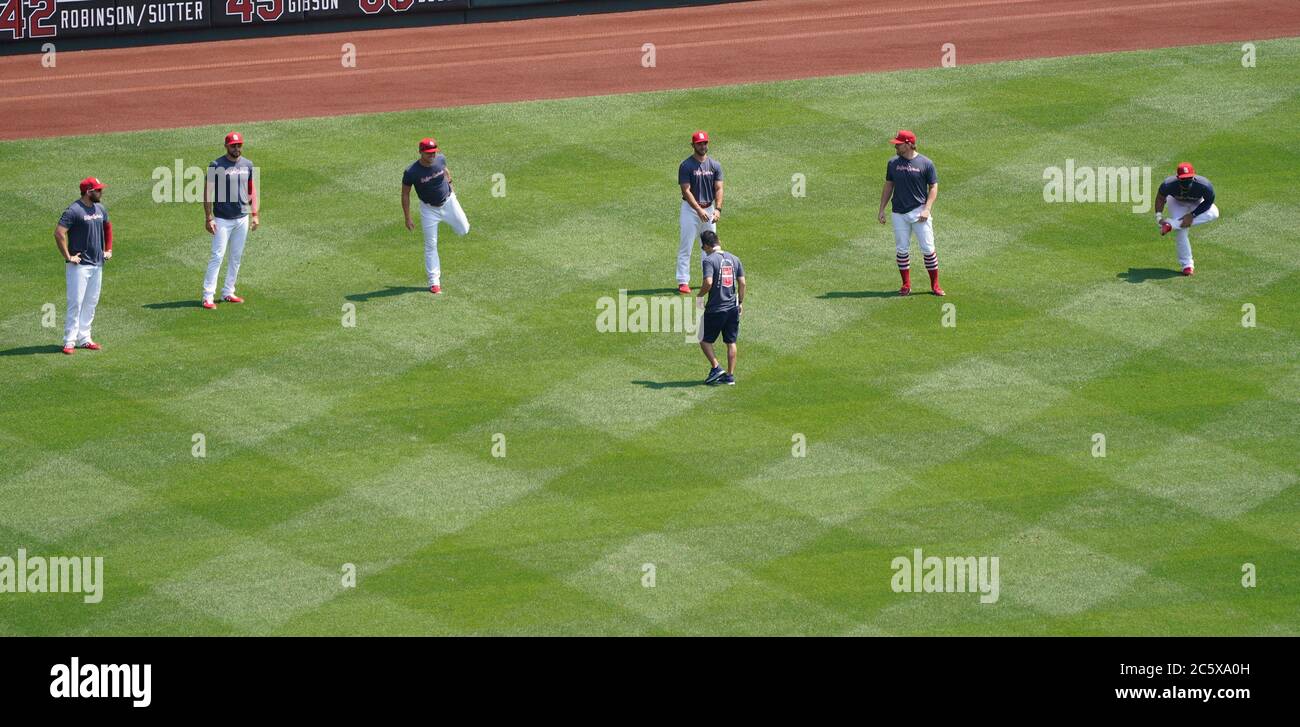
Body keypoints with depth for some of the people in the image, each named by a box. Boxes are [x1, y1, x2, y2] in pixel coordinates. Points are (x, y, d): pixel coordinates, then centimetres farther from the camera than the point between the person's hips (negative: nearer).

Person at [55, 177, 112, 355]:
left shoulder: (100, 209, 10)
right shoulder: (74, 211, -15)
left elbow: (107, 227, 30)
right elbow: (59, 233, -22)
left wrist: (108, 249, 21)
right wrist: (68, 257, -19)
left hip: (97, 265, 8)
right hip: (79, 265, -8)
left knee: (91, 303, 11)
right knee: (76, 302, -10)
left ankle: (84, 338, 19)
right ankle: (69, 341, -8)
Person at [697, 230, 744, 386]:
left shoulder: (709, 260, -12)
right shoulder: (734, 259, 6)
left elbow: (708, 282, -24)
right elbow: (742, 282, 7)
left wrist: (700, 296, -7)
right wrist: (741, 302, 17)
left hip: (715, 309, -6)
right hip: (733, 308, 6)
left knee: (704, 339, 10)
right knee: (731, 342, 12)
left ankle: (716, 368, -1)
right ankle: (730, 376, 13)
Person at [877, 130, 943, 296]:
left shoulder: (925, 163, -3)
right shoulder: (893, 163, 7)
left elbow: (933, 187, 0)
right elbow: (888, 186, 15)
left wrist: (927, 209, -12)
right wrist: (881, 209, 9)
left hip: (919, 212, -3)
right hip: (899, 214, 3)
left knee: (928, 249, -3)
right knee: (901, 250, 4)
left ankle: (935, 285, 6)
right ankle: (906, 285, 13)